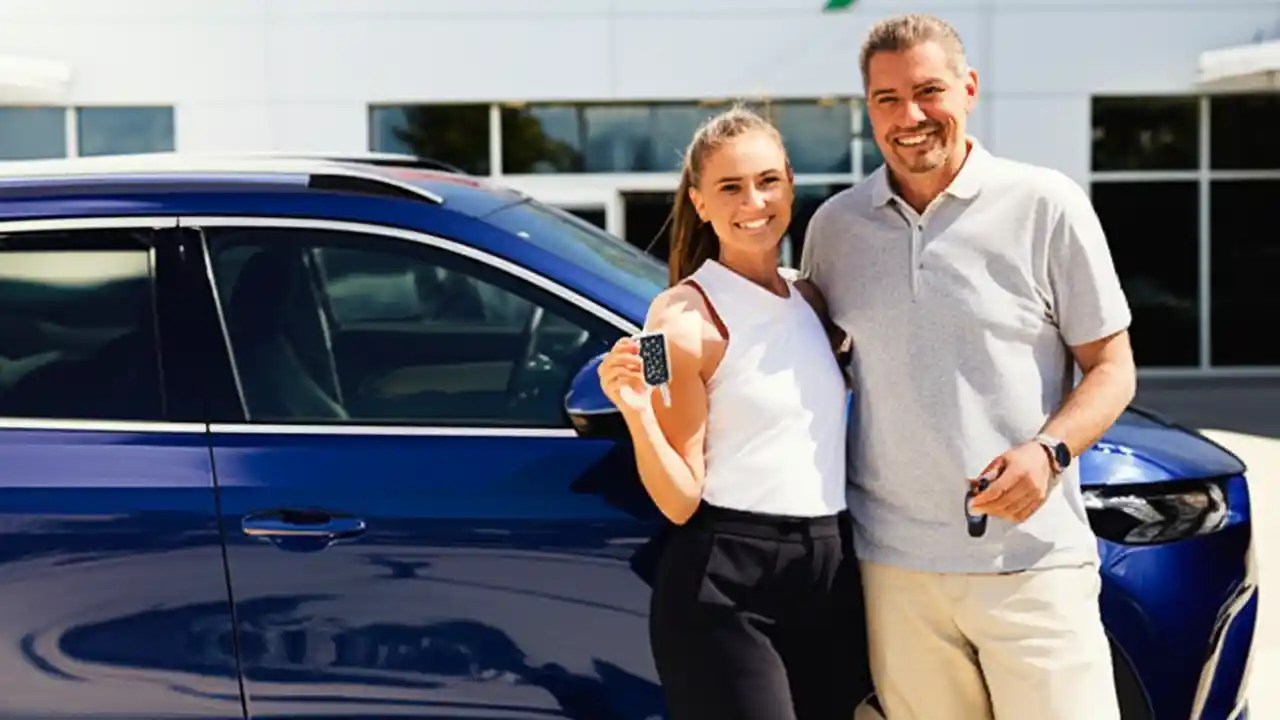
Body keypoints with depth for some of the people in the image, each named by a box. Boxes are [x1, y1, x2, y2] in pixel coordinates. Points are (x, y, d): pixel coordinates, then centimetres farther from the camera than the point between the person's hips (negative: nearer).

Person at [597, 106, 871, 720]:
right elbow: (681, 501, -11)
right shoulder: (685, 313, -10)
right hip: (724, 587, -7)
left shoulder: (807, 299, 11)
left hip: (832, 575, 7)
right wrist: (637, 414, -26)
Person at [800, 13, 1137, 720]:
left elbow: (1111, 366, 1)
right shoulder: (834, 225, 8)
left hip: (1031, 561, -3)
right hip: (894, 565, 3)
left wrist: (1048, 450, -17)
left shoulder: (1045, 204, -2)